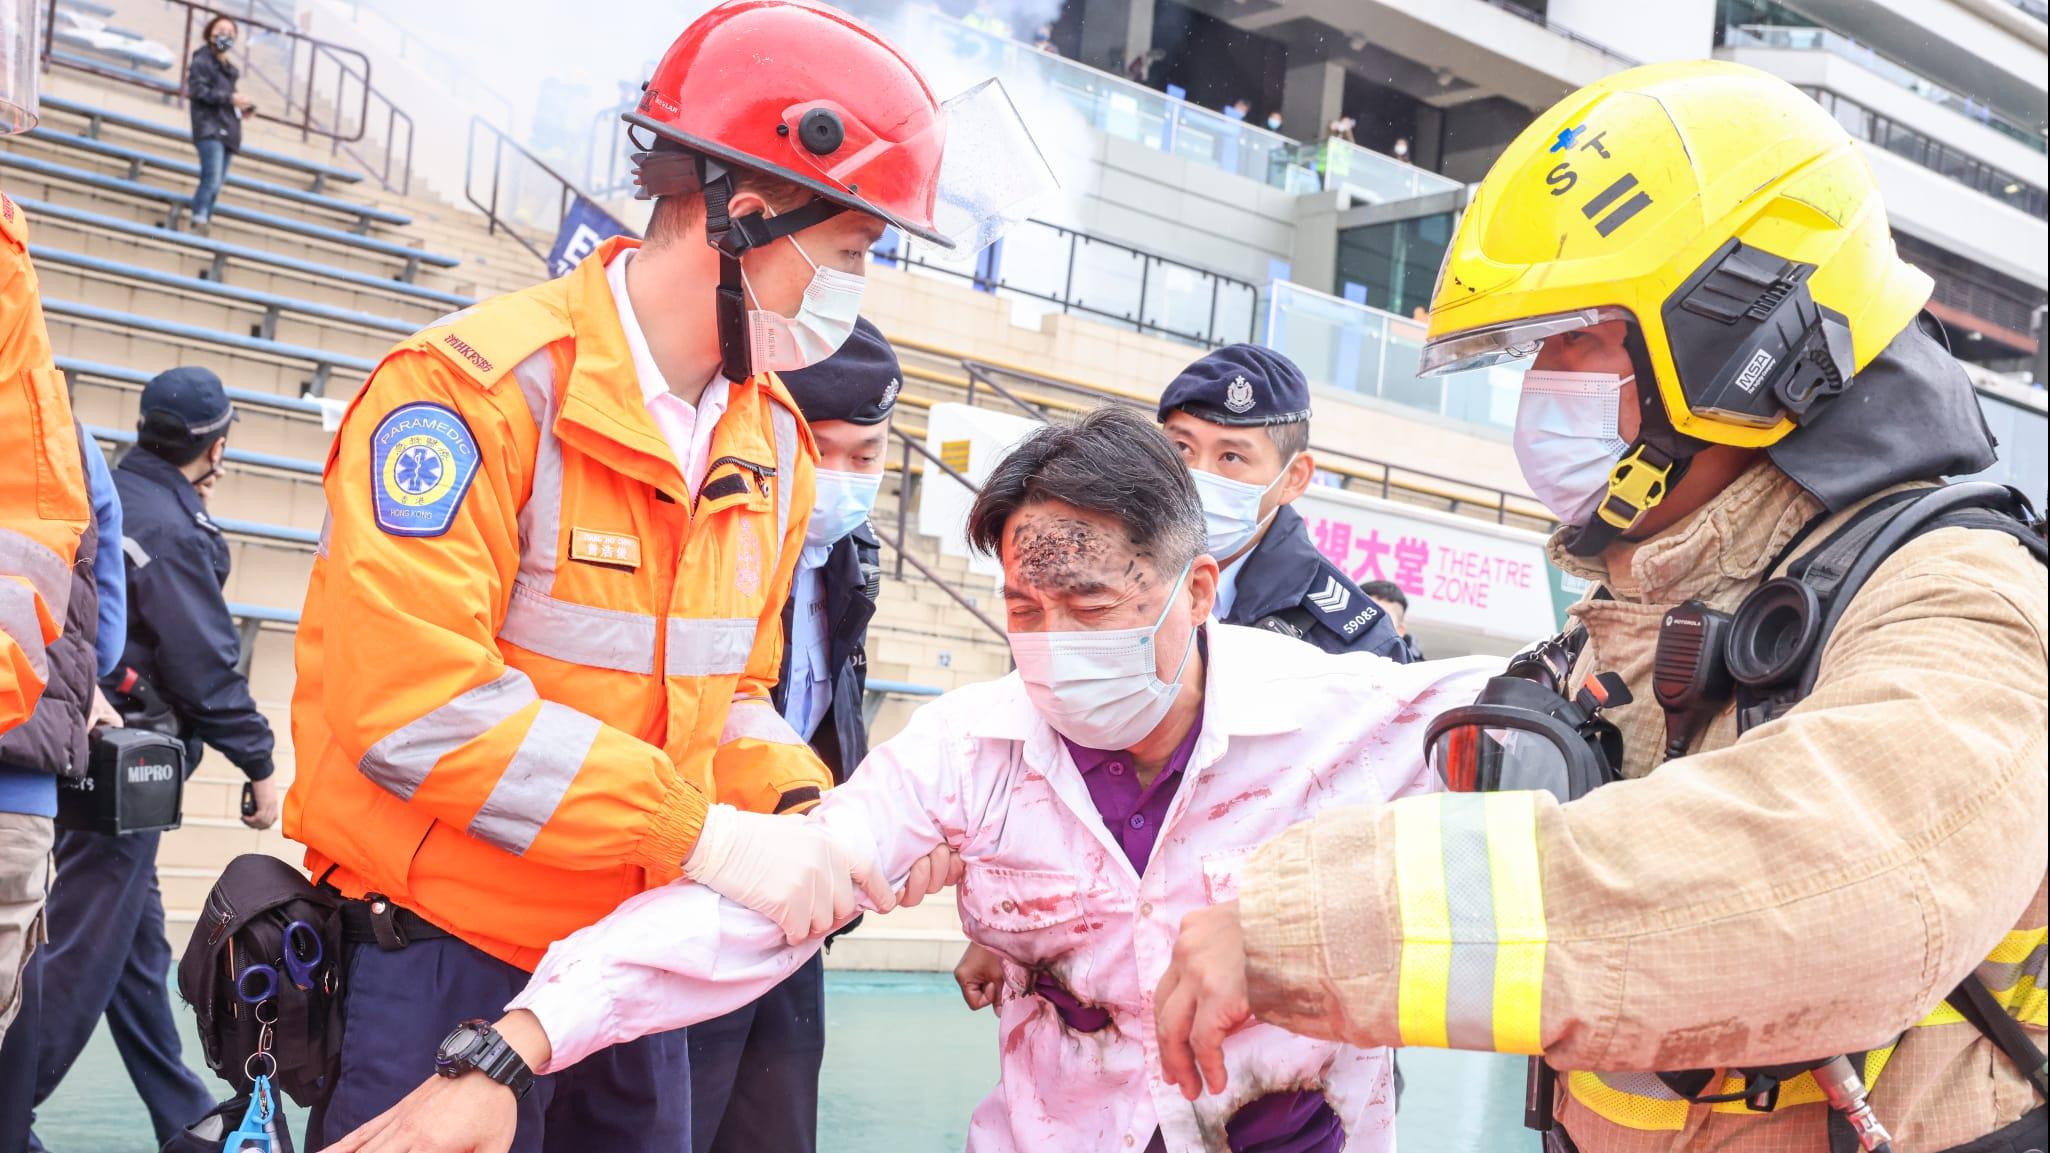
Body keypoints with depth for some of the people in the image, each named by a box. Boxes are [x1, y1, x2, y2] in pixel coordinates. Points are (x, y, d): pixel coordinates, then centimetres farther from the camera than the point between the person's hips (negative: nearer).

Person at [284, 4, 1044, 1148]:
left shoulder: (773, 444, 7)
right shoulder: (484, 387, -18)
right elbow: (413, 701, -26)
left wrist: (805, 811, -7)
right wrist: (712, 838, -26)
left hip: (634, 960, 7)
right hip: (444, 957, -7)